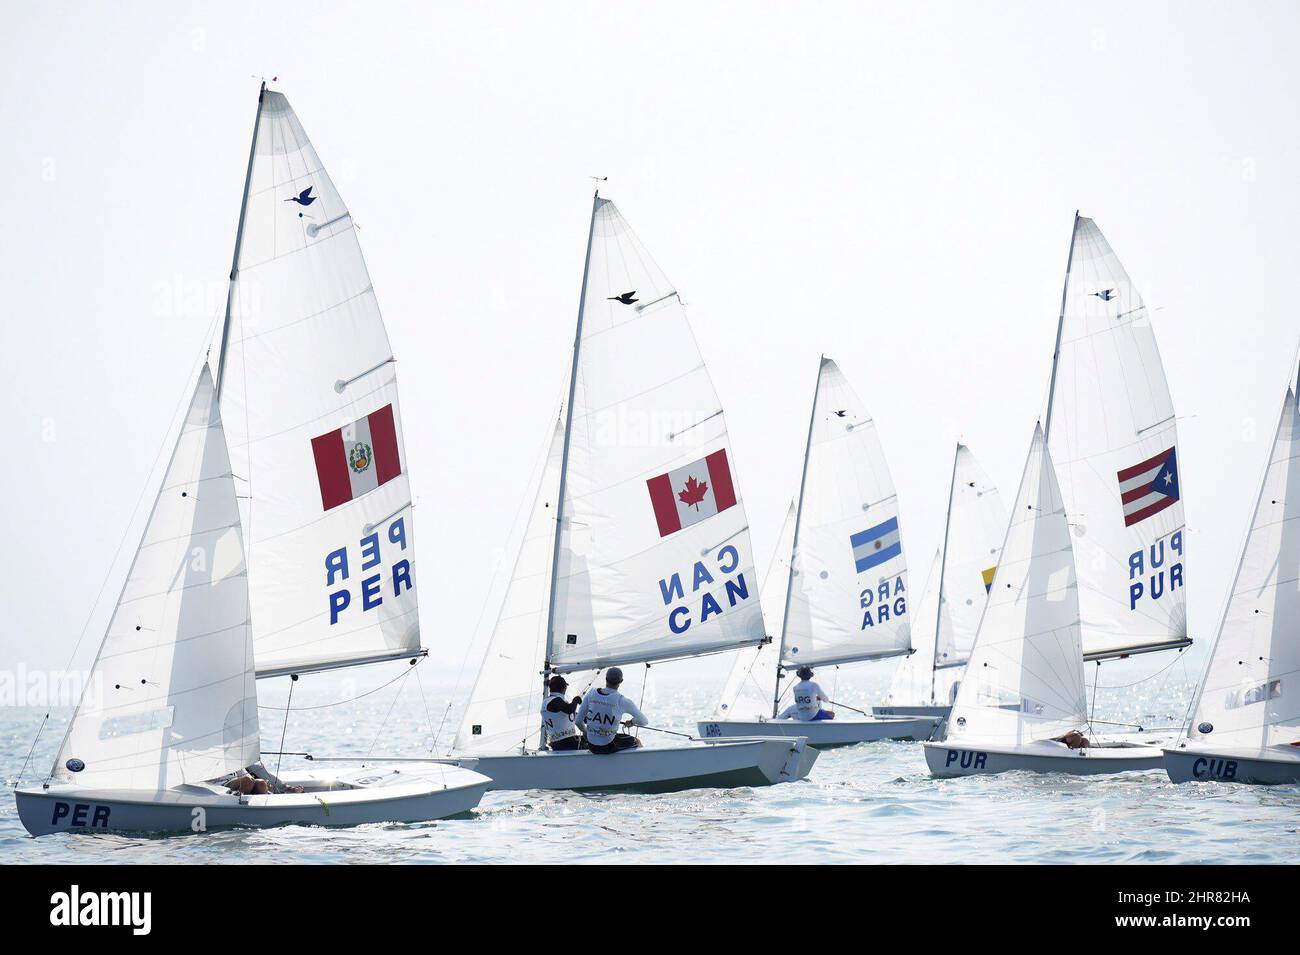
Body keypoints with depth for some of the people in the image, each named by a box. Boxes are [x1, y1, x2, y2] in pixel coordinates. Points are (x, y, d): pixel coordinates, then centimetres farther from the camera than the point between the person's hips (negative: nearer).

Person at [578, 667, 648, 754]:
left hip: (591, 746, 4)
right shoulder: (622, 701, -13)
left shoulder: (591, 693, -3)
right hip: (608, 747, -4)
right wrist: (632, 722, 20)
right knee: (637, 742, 23)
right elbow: (644, 722, -2)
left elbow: (578, 721, 3)